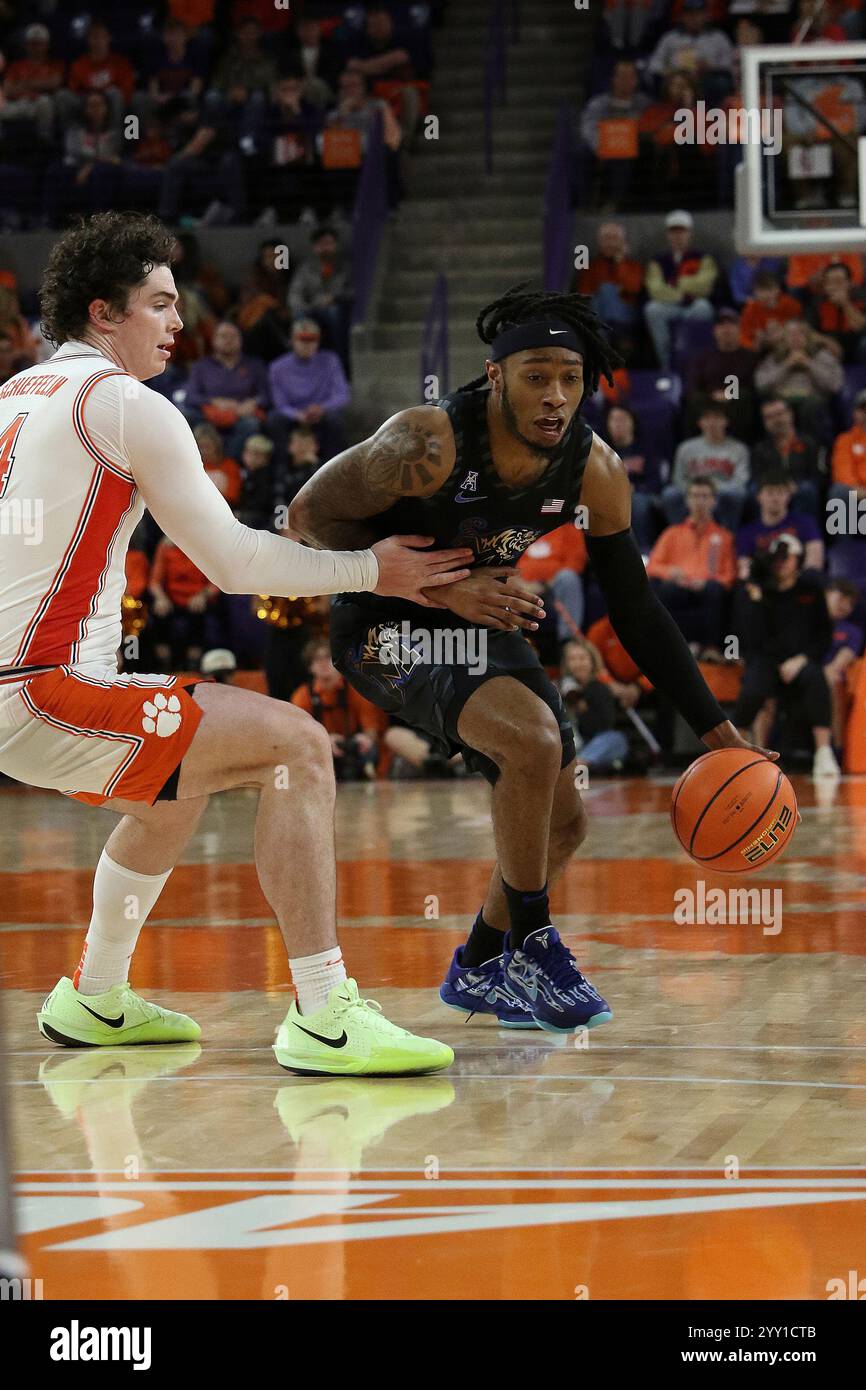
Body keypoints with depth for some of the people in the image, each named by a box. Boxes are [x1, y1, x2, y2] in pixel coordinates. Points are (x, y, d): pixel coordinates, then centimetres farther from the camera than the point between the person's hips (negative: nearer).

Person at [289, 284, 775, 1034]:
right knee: (534, 739, -30)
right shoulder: (428, 443, -30)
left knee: (562, 819, 7)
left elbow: (637, 612, -2)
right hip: (389, 628, -7)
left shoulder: (595, 471, -13)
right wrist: (442, 588, -29)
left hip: (485, 628, 7)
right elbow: (310, 514, -21)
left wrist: (717, 730, -5)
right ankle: (531, 945, -12)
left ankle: (478, 969, 32)